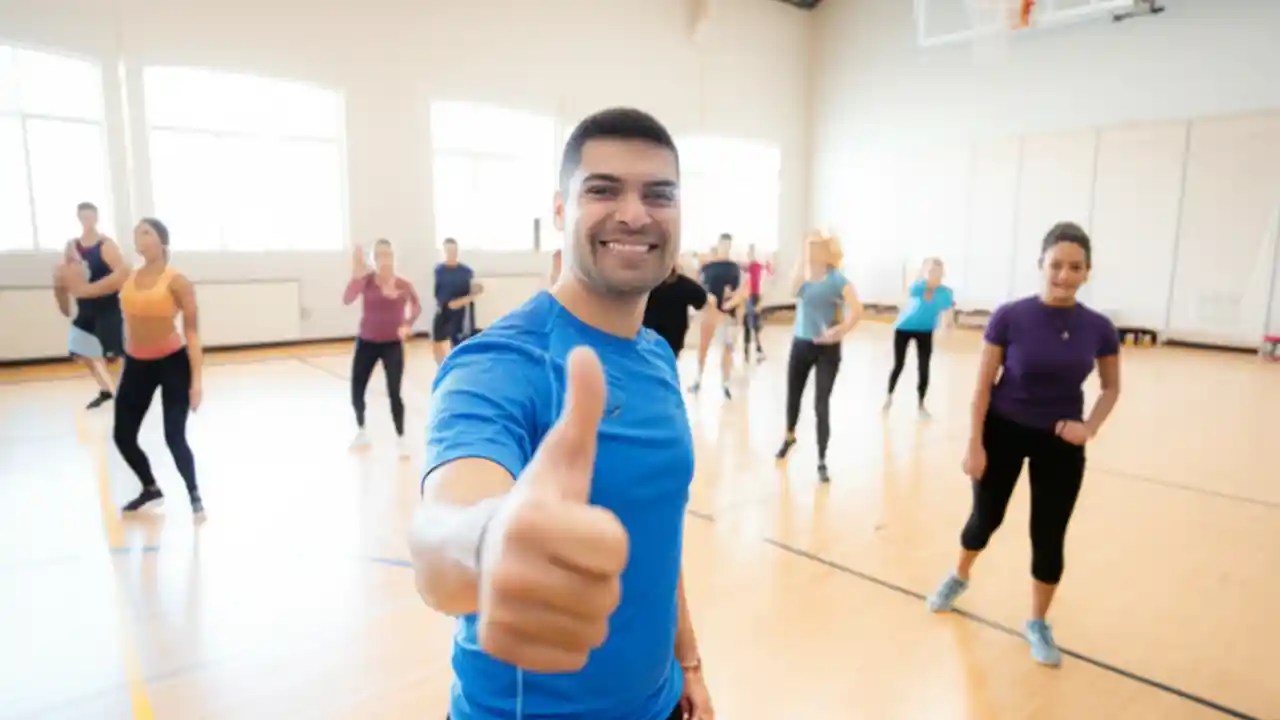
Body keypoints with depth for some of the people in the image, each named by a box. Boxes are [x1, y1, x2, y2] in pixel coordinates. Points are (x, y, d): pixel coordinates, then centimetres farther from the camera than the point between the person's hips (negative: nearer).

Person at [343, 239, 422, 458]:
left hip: (393, 344, -1)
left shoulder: (403, 285, -8)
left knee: (394, 393, -9)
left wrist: (408, 324, -6)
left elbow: (416, 306, 11)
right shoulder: (366, 279, -10)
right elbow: (347, 299, -29)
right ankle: (361, 431, 34)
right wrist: (356, 274, -39)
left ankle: (400, 439, 10)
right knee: (356, 392, 7)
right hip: (366, 343, 1)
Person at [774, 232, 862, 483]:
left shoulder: (837, 279, -12)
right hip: (800, 344, 5)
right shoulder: (805, 275, 3)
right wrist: (803, 261, -15)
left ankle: (822, 462, 6)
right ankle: (789, 436, 47)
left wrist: (839, 331, -24)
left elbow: (857, 310, -20)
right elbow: (794, 290, -17)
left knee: (821, 404, -6)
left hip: (826, 348, -5)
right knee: (793, 395, 19)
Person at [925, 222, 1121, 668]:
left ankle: (1038, 624, 29)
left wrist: (1090, 426, -13)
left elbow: (1111, 387, 5)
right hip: (1004, 431, -1)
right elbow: (984, 385, -11)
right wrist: (974, 444, -12)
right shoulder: (1009, 317, -16)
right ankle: (958, 578, 44)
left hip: (1060, 442, 2)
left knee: (1048, 537, 7)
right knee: (986, 517, 14)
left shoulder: (1098, 328, -10)